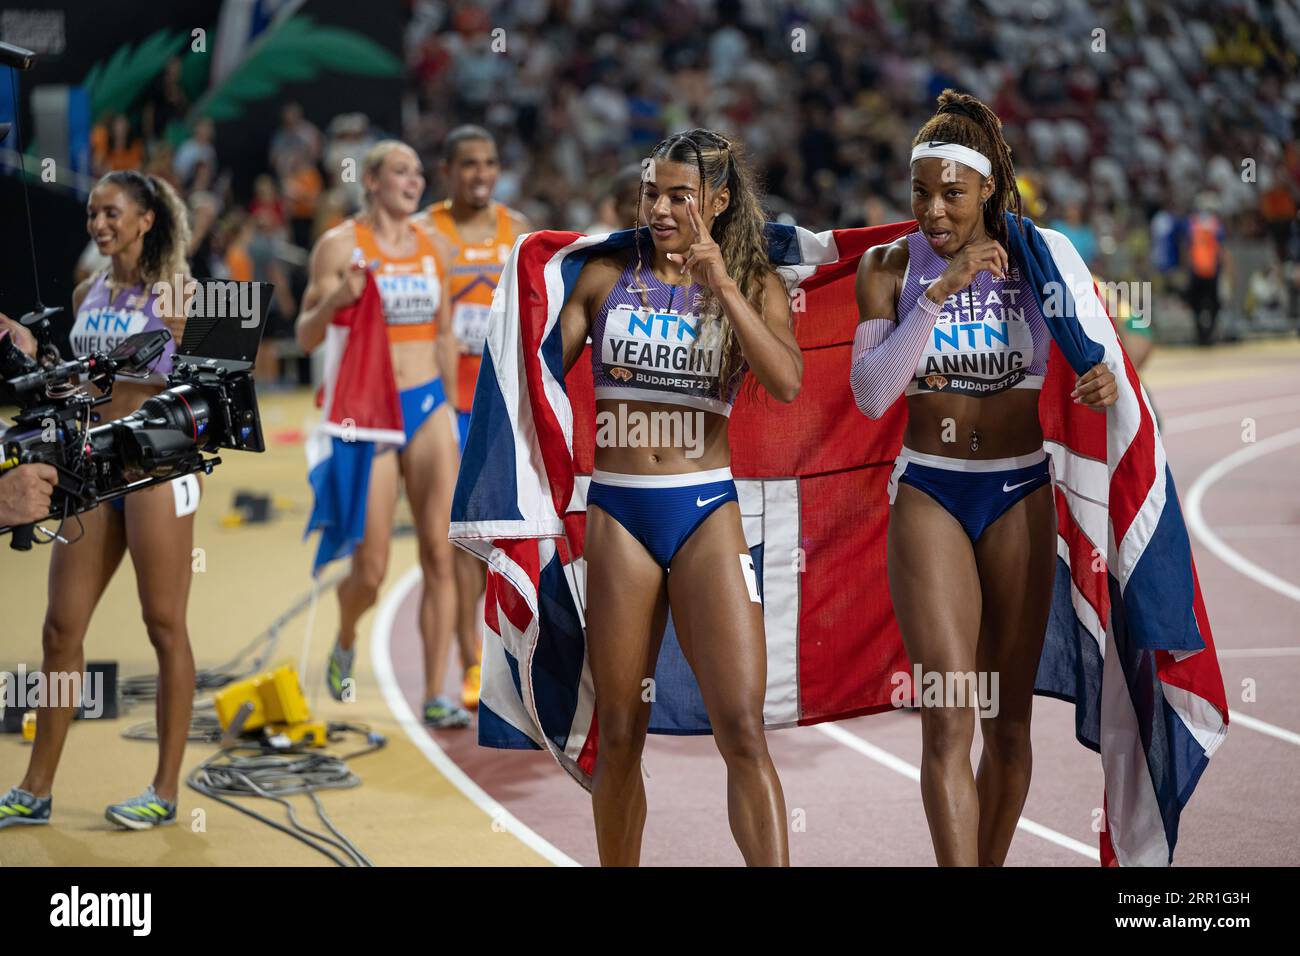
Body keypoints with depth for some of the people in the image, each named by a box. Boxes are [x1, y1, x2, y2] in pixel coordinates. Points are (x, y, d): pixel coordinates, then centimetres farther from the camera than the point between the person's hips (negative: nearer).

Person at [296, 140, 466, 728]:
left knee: (439, 554, -6)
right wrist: (336, 298, -25)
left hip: (429, 407, 4)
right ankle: (345, 644, 32)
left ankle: (436, 696, -3)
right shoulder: (340, 245, -4)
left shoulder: (434, 248, 9)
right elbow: (306, 337, -5)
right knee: (370, 571, -2)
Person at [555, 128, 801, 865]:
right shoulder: (606, 275, 8)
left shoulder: (754, 284, 6)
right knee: (620, 735, 6)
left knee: (743, 729, -11)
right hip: (617, 509, 1)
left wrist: (723, 287, -17)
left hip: (707, 510, -1)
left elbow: (787, 383, -12)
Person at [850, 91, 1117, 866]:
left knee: (1010, 716, 7)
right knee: (948, 719, -11)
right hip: (927, 492, -1)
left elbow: (1086, 360, 6)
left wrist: (1105, 387, -18)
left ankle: (994, 861, 23)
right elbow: (871, 394, -15)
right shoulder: (889, 266, -4)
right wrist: (939, 292, -23)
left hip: (1021, 493, 1)